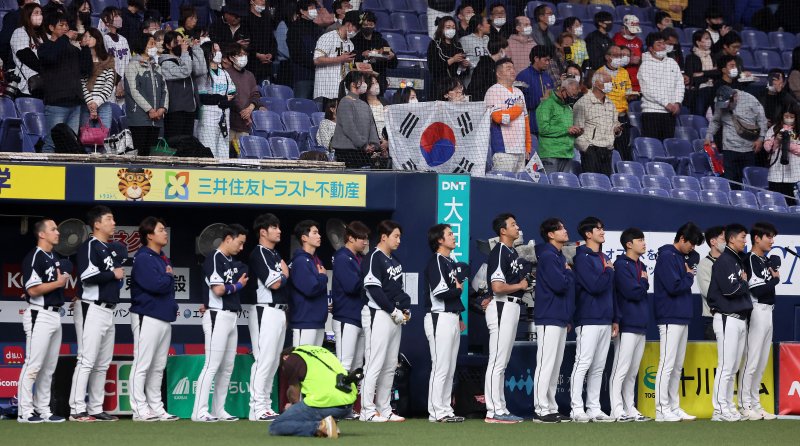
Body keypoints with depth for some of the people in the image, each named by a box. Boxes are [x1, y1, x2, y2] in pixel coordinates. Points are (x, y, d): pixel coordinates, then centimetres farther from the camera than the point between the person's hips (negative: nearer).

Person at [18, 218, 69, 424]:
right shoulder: (34, 258, -11)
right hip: (39, 316, -9)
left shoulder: (55, 260, 18)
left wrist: (65, 279, 7)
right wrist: (58, 283, -12)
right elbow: (33, 290, -18)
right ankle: (25, 412, -9)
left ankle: (43, 410, 15)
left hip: (55, 314, 9)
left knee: (49, 368, 10)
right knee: (33, 365, -10)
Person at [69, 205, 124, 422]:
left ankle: (96, 409, 14)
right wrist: (113, 274, -12)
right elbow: (88, 276, -23)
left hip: (108, 310, 9)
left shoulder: (112, 249, 18)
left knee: (103, 364, 10)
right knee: (87, 361, -11)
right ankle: (77, 410, -13)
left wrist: (120, 272, 1)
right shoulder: (89, 247, -10)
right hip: (92, 309, -9)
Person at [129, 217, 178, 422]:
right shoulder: (143, 259, -12)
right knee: (142, 365, -7)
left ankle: (156, 408, 18)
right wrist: (169, 276, -3)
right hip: (147, 317, -9)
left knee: (158, 367, 13)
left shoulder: (164, 259, 17)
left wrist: (173, 307, 4)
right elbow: (156, 285, -23)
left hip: (165, 317, 9)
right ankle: (140, 410, -7)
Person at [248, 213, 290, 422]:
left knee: (273, 361, 9)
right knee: (264, 359, -12)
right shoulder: (258, 254, -9)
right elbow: (274, 283, -16)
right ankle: (257, 408, -14)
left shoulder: (275, 255, 20)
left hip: (279, 311, 10)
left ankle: (266, 406, 12)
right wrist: (284, 274, 2)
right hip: (266, 312, -10)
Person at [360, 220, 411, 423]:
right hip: (379, 315, -9)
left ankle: (384, 409, 15)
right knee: (375, 364, -10)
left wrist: (406, 309, 7)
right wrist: (394, 312, -16)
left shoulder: (394, 261, 18)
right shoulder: (374, 258, -10)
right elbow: (374, 290, -17)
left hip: (396, 317, 9)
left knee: (390, 366, 10)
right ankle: (368, 411, -10)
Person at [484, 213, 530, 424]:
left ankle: (500, 409, 16)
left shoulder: (513, 252, 16)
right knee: (497, 361, -9)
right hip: (502, 308, -10)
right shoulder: (499, 252, -14)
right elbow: (497, 287, -22)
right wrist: (520, 286, -7)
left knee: (502, 362, 12)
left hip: (512, 307, 10)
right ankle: (494, 412, -10)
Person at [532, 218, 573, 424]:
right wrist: (569, 273, -2)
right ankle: (541, 410, -11)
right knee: (546, 364, -10)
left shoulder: (560, 257, 19)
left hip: (561, 319, 10)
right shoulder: (548, 257, -11)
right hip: (549, 319, -10)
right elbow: (559, 284, -23)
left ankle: (551, 408, 15)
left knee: (555, 366, 11)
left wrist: (569, 318, 16)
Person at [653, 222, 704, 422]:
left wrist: (688, 275, 1)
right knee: (667, 364, -9)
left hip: (682, 319, 10)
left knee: (677, 366, 12)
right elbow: (674, 286, -20)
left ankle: (674, 408, 16)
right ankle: (662, 410, -9)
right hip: (670, 319, -10)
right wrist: (689, 276, -5)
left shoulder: (680, 257, 17)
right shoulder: (667, 257, -12)